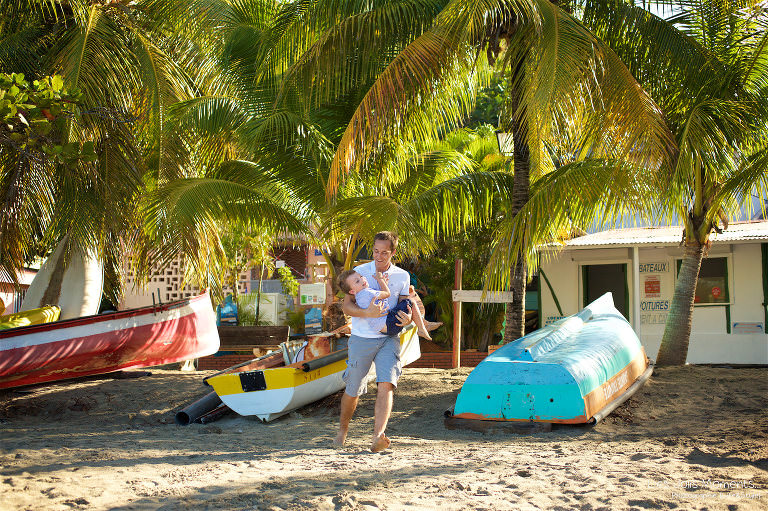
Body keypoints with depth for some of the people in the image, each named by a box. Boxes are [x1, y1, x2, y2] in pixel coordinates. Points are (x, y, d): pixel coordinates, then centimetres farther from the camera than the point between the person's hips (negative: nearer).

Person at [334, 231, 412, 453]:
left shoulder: (402, 276, 6)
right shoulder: (359, 272, -1)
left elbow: (405, 307, 7)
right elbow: (346, 306, -7)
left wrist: (408, 317, -18)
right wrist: (367, 313, -26)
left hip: (388, 339, 1)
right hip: (361, 339, -1)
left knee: (386, 385, -19)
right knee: (353, 390, 9)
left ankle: (378, 436, -29)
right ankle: (342, 430, 33)